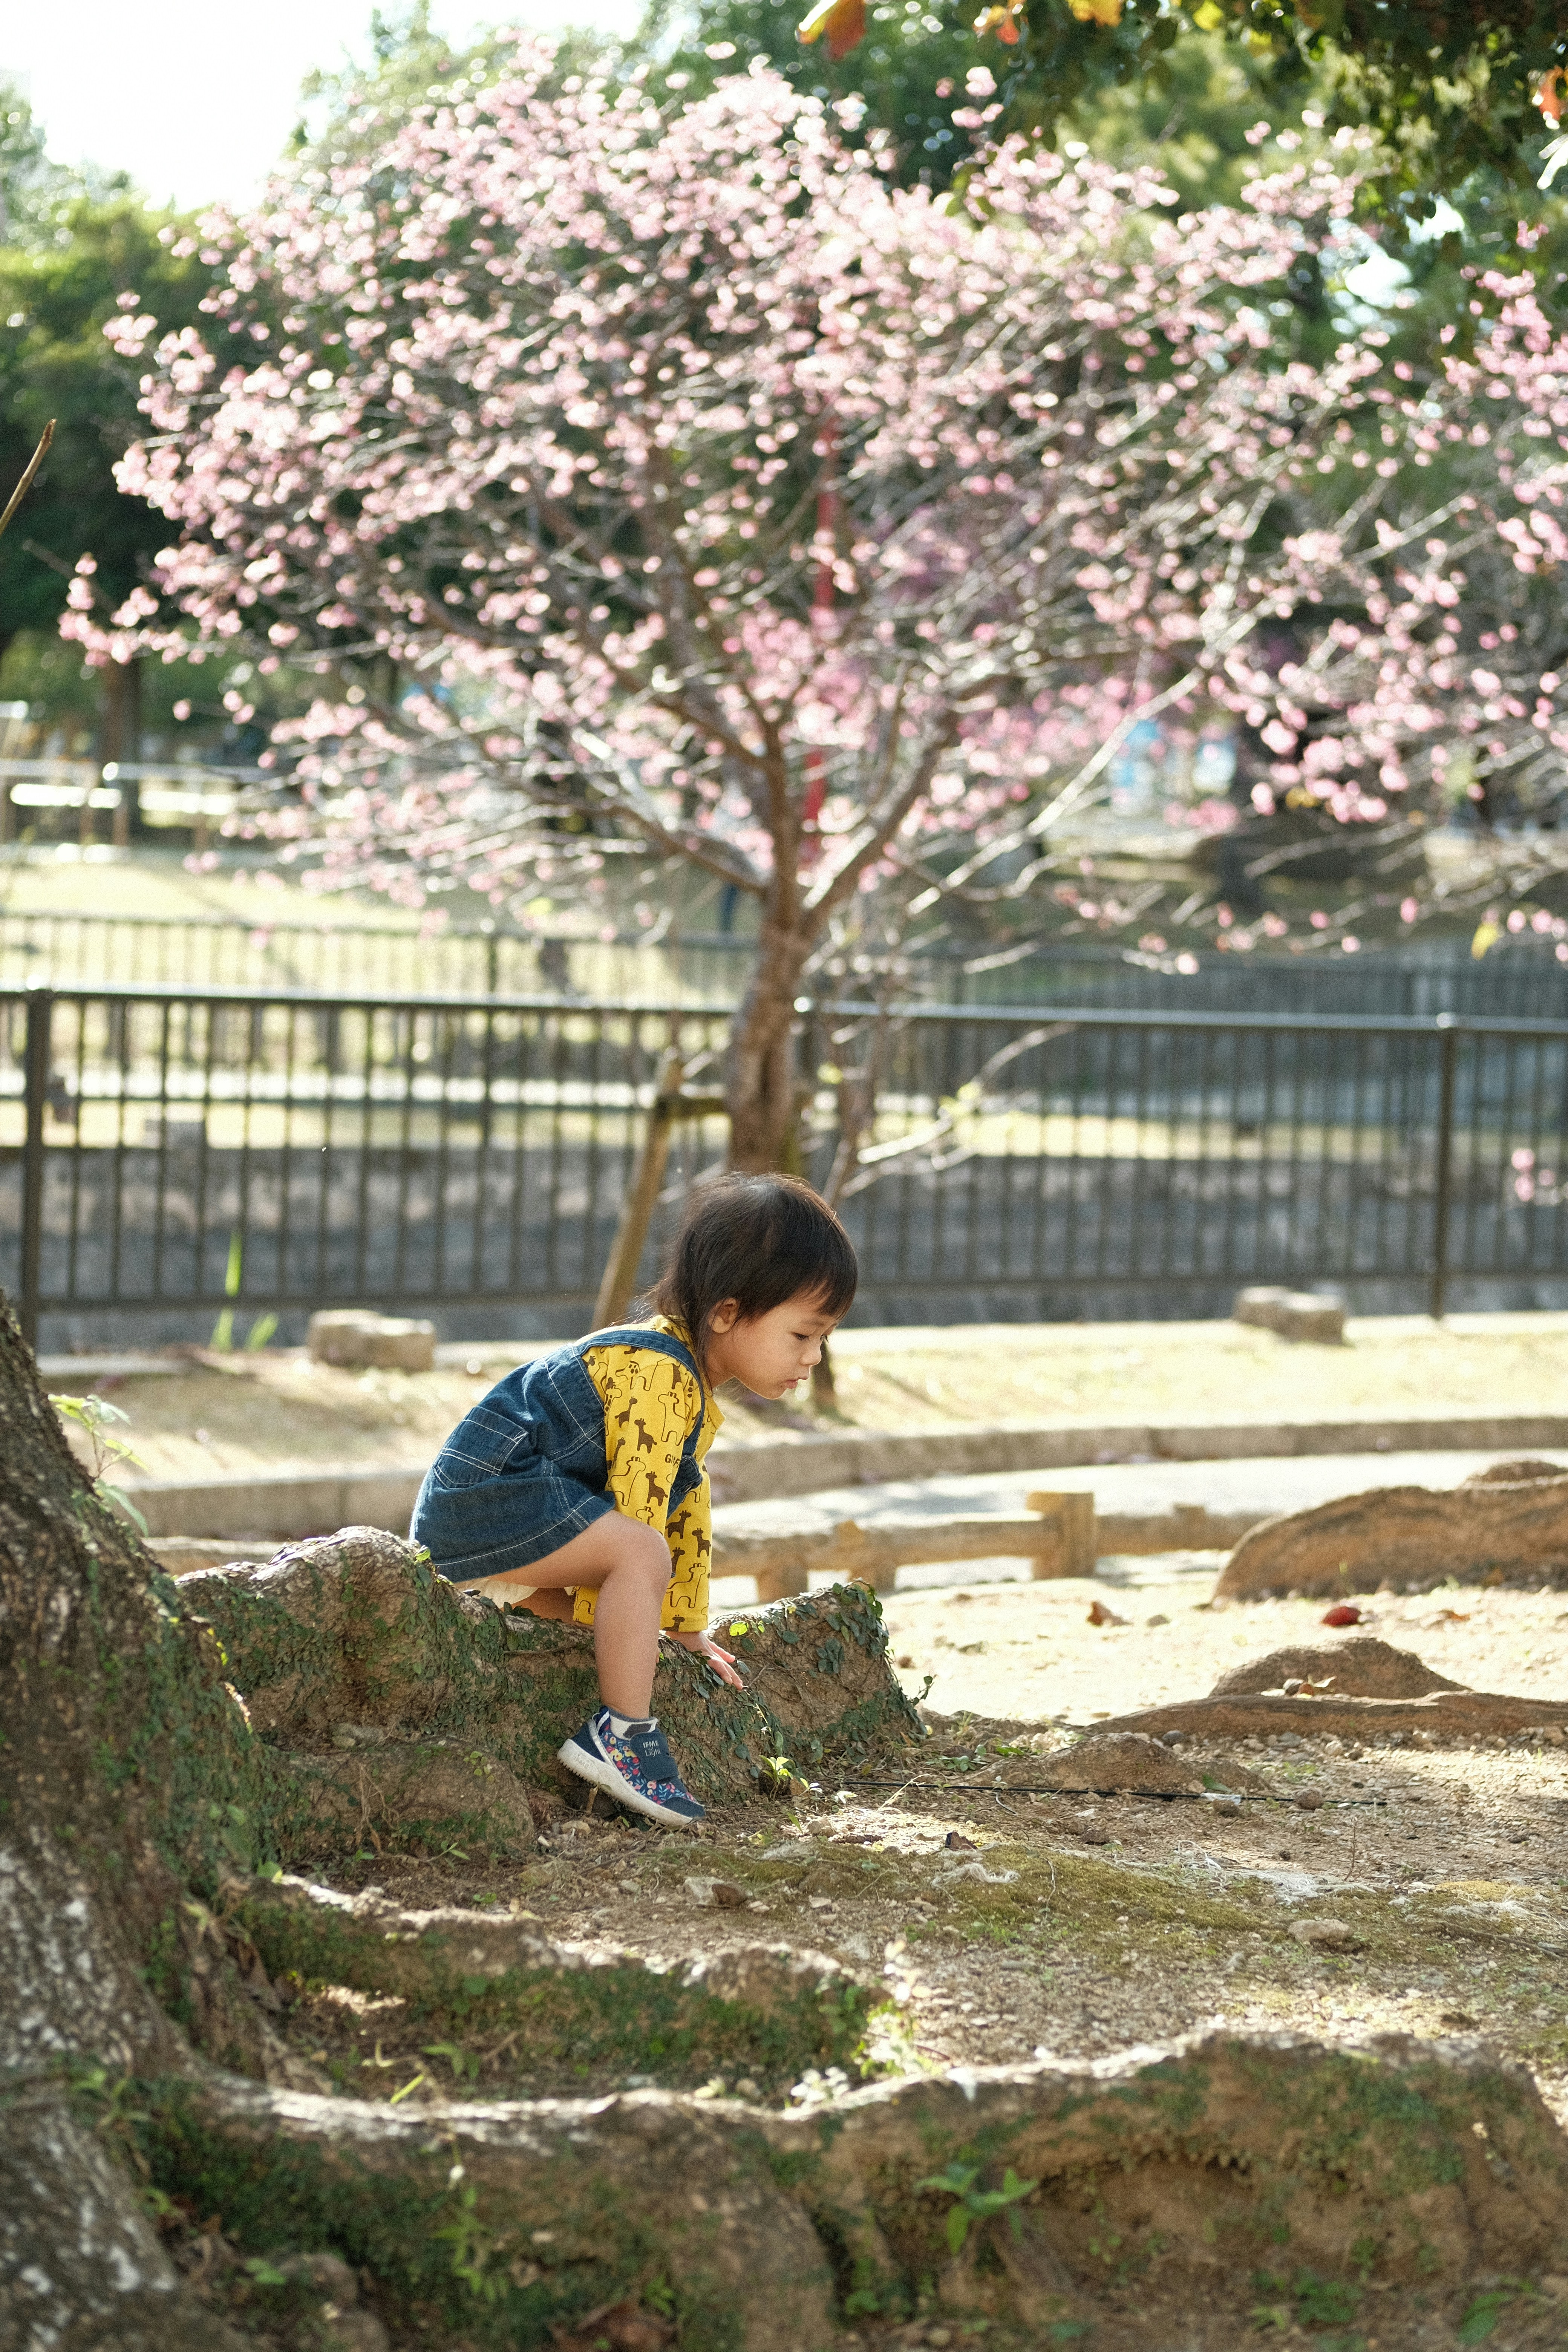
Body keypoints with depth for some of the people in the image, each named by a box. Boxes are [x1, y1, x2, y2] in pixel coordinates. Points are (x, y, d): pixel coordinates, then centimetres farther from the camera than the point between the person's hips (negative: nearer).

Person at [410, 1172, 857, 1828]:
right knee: (639, 1556, -27)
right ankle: (622, 1733, -24)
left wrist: (687, 1627, 28)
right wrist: (632, 1635, -15)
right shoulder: (662, 1376, -19)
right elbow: (636, 1509, -21)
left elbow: (685, 1505, 24)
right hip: (486, 1498, -11)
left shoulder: (690, 1386, 16)